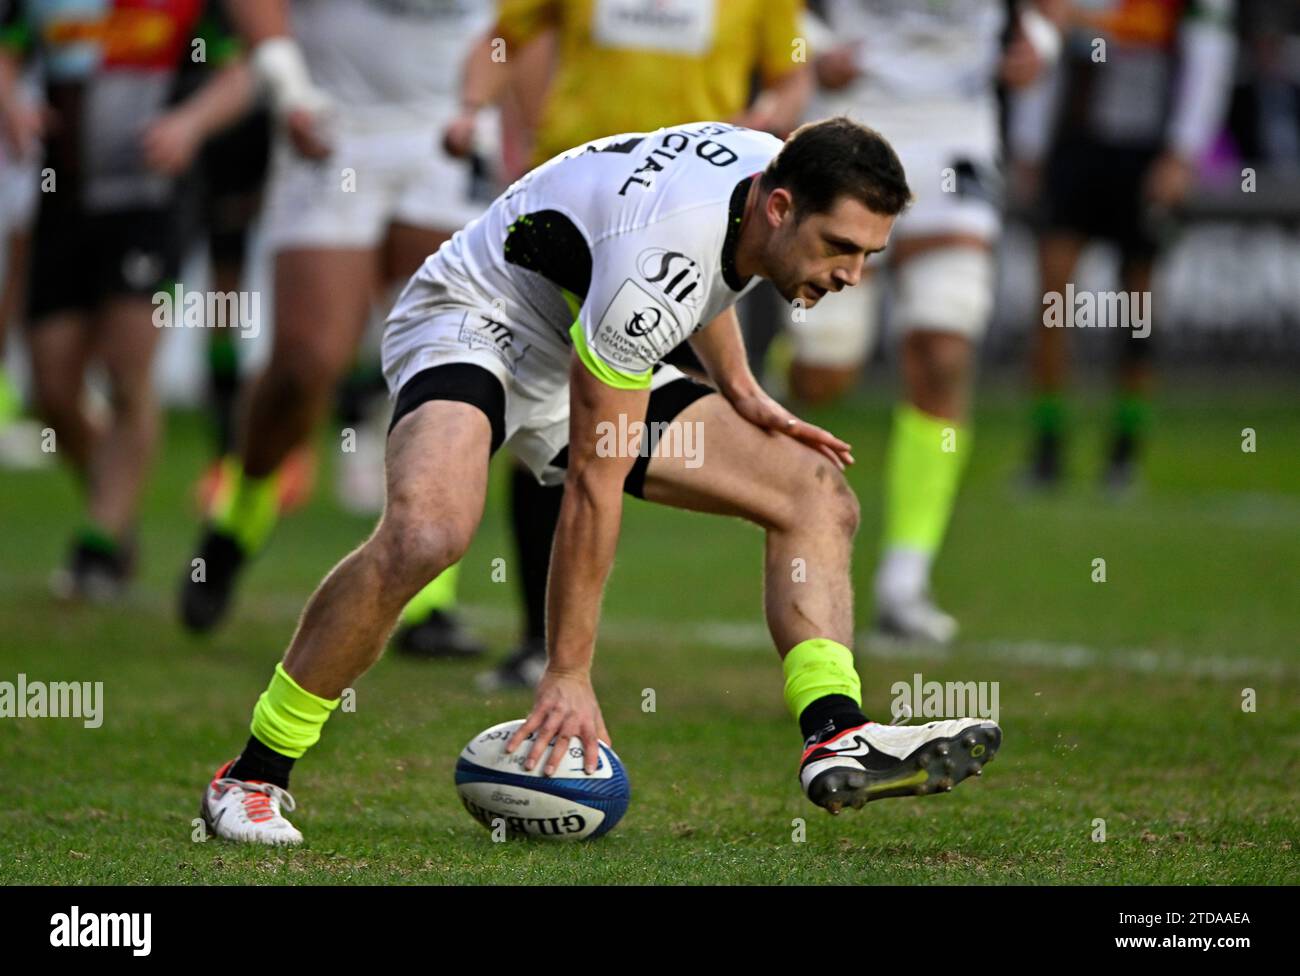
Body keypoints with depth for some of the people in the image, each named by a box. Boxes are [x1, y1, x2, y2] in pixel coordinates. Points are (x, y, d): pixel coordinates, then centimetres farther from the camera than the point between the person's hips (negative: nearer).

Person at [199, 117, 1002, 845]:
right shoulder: (656, 267, -35)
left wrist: (740, 392, 11)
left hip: (584, 357, 9)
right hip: (472, 327, -9)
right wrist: (569, 675, -28)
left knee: (819, 494, -2)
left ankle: (839, 741, -13)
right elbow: (593, 484, -31)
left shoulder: (772, 165, -10)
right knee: (426, 535, -38)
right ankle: (252, 778, -26)